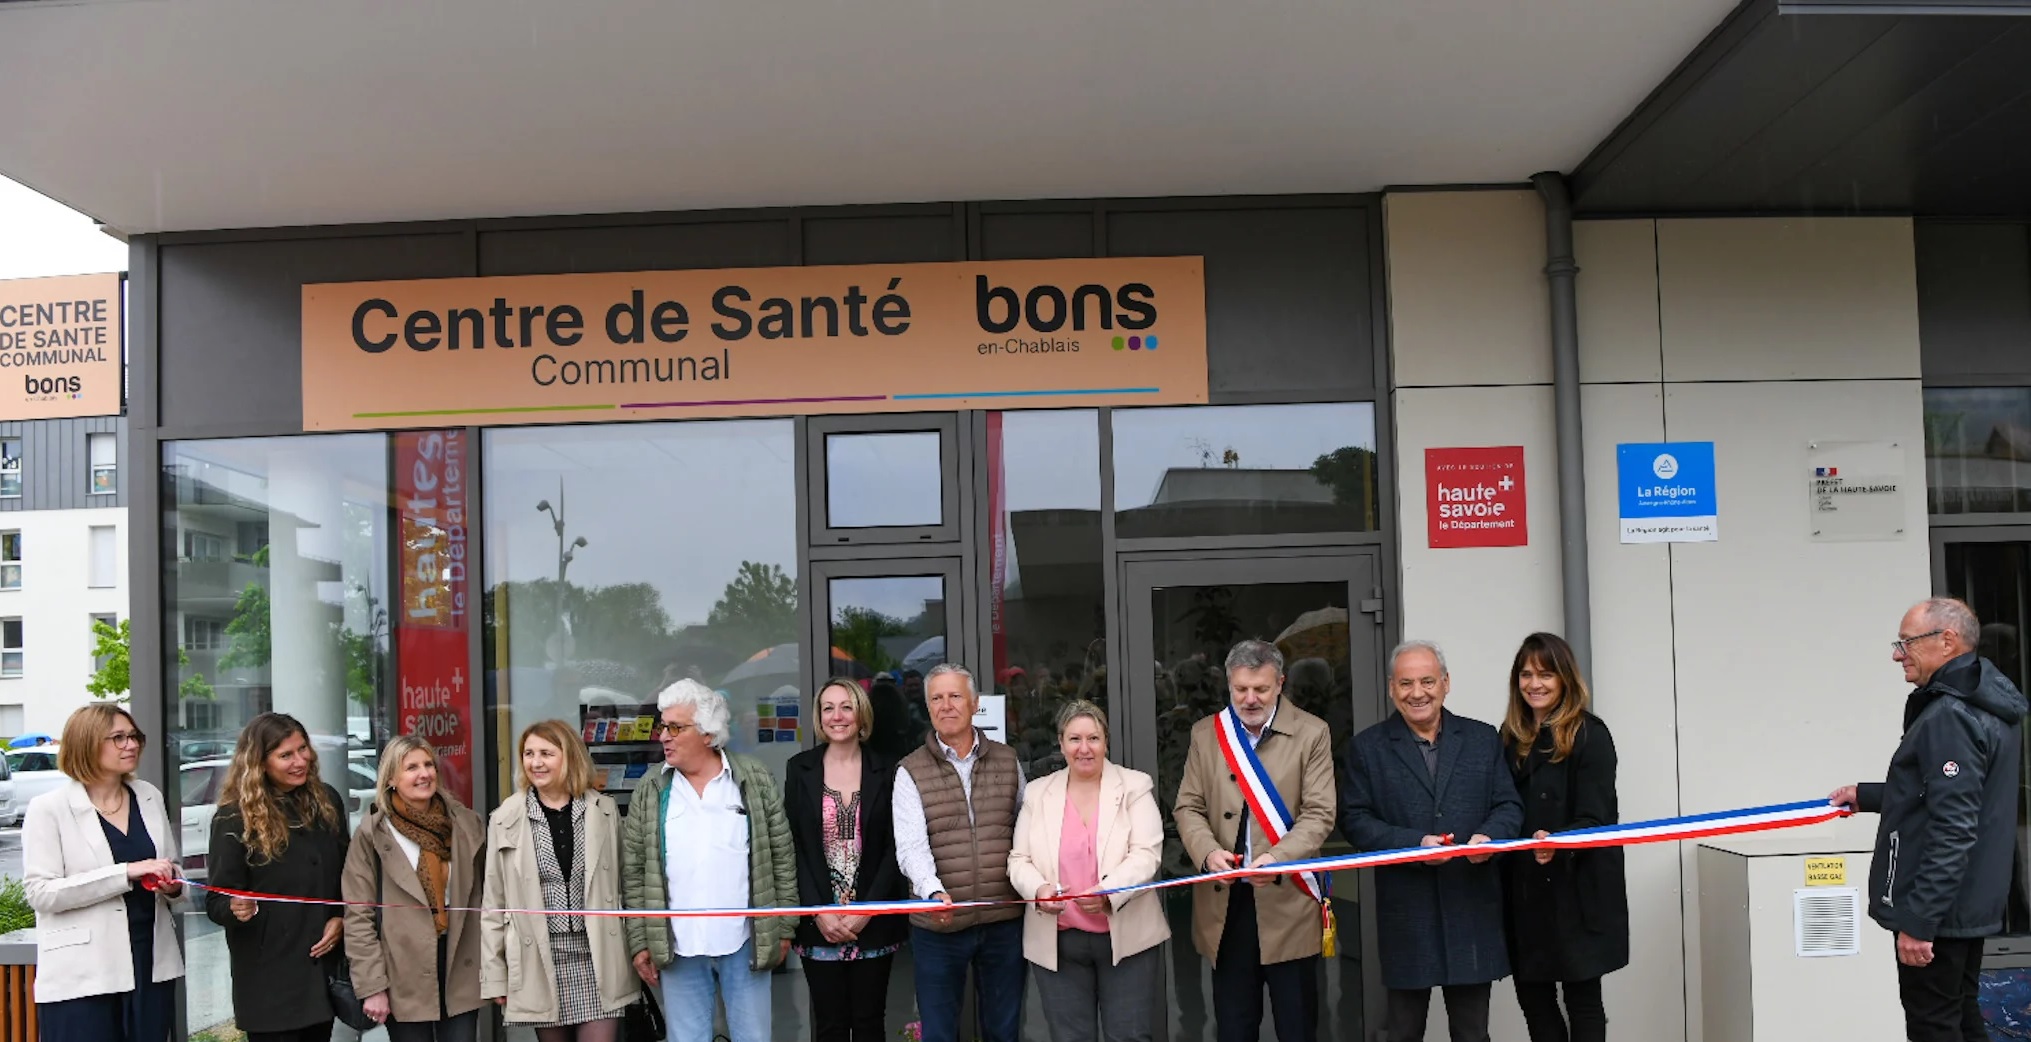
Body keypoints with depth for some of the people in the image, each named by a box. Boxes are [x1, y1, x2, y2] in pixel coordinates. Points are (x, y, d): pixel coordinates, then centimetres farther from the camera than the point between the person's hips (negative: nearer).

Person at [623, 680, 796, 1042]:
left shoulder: (756, 780, 0)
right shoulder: (650, 793, 3)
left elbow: (783, 858, 2)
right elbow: (634, 873, 4)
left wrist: (783, 928, 0)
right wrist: (640, 942, 0)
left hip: (745, 944, -1)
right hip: (678, 948, 1)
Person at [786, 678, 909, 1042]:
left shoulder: (886, 771, 1)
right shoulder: (800, 769, 3)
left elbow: (894, 846, -1)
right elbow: (793, 845, 0)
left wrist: (866, 912, -9)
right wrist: (819, 912, -9)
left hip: (873, 922, 0)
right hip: (819, 923, 0)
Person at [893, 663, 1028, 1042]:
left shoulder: (1007, 761, 7)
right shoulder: (911, 772, -2)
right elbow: (910, 845, -15)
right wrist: (933, 890, -32)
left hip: (1004, 921, 2)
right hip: (939, 924, -2)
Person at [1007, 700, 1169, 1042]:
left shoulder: (1135, 786, 1)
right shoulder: (1038, 793, 8)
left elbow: (1146, 854, -8)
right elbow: (1018, 859, 7)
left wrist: (1109, 891, -26)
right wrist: (1038, 889, -15)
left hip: (1126, 937, -2)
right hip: (1057, 941, 2)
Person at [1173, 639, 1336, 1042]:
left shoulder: (1311, 733, -1)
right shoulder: (1206, 734, 8)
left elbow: (1319, 813, -6)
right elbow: (1189, 807, 6)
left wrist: (1279, 857, -23)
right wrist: (1208, 851, -15)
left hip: (1287, 901, -2)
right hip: (1225, 901, 3)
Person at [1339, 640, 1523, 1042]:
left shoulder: (1483, 738, 9)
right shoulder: (1367, 747, 3)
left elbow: (1509, 806, 8)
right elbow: (1354, 820, -2)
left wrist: (1490, 836, -15)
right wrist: (1414, 842, -16)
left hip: (1473, 908, 2)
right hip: (1406, 914, -2)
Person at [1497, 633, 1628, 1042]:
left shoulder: (1590, 735, -8)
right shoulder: (1511, 736, 10)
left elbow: (1595, 817, -14)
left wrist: (1558, 844, -32)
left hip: (1577, 888, -6)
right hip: (1523, 887, 6)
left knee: (1581, 997, 3)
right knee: (1532, 994, 9)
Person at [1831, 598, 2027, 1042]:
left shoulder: (1951, 717, -21)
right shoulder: (1983, 704, 12)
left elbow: (1952, 830, -25)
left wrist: (1918, 920, -25)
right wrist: (1866, 796, 30)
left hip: (1938, 908, -10)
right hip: (1968, 903, 10)